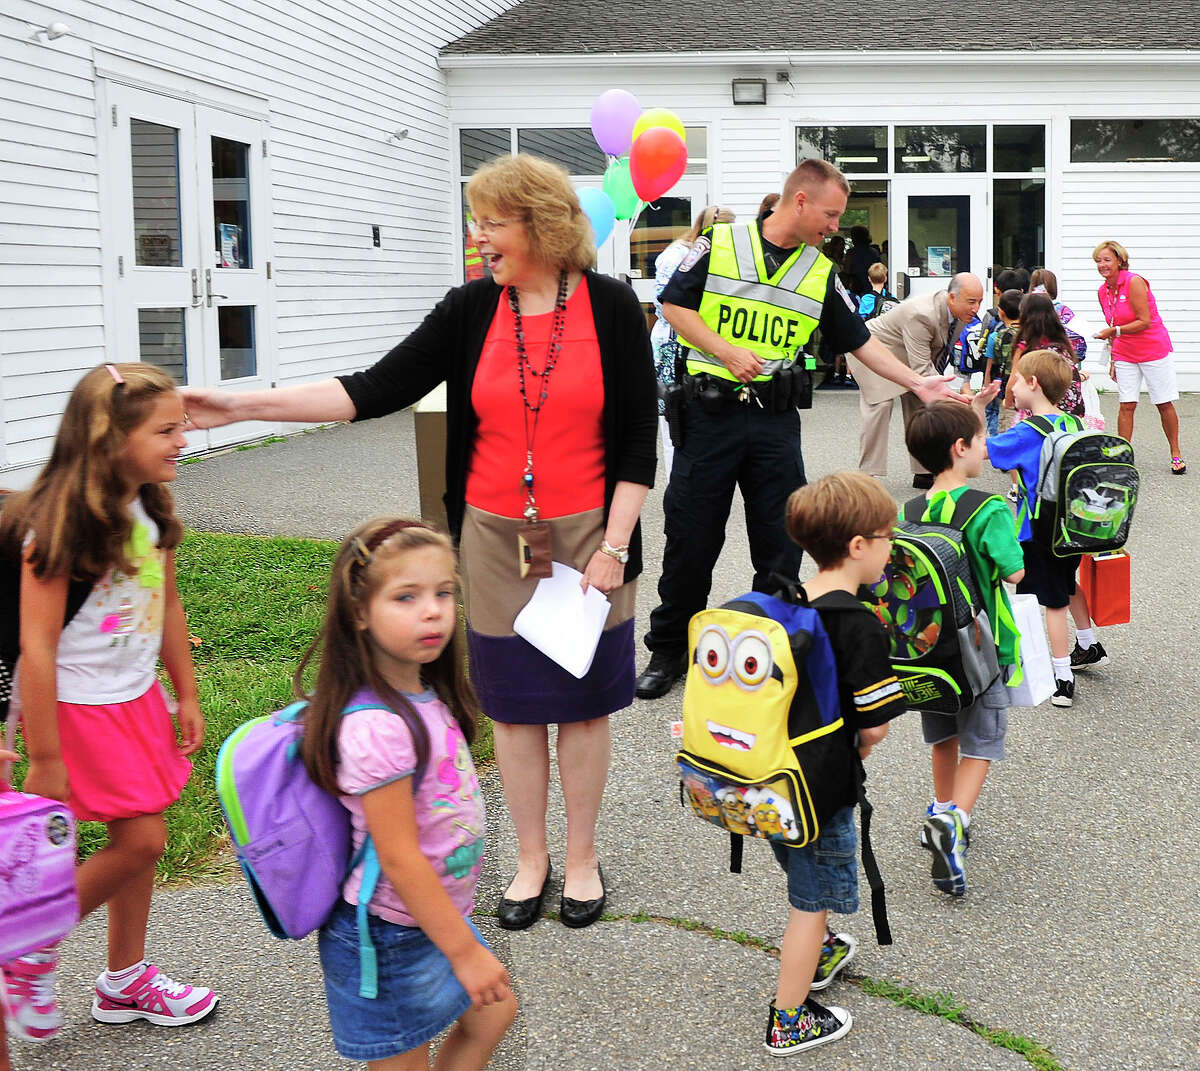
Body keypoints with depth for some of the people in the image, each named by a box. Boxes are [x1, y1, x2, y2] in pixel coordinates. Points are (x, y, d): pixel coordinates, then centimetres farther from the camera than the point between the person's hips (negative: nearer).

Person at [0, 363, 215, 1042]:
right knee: (141, 839, -6)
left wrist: (187, 696, 15)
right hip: (77, 706, -7)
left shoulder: (150, 513, 1)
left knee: (140, 839, 13)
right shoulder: (59, 525, -23)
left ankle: (127, 980, 30)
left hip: (136, 697, 7)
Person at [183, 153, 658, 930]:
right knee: (514, 703, 10)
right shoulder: (471, 310, 0)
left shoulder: (610, 307, -6)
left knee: (583, 699, 7)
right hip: (496, 537, 2)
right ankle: (531, 859, 27)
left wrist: (612, 546, -10)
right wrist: (242, 405, -15)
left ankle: (582, 856, 26)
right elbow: (377, 389, -7)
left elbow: (639, 436, -5)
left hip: (587, 533, -2)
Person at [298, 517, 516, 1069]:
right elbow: (398, 858, -27)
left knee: (492, 1014, 23)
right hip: (391, 936, -9)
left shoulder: (421, 695, -2)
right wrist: (465, 951, -20)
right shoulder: (378, 728, -30)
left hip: (438, 914, 9)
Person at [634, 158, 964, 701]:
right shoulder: (720, 243, -1)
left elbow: (860, 341, 12)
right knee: (691, 536, 3)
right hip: (711, 409, -3)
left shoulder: (822, 273, 8)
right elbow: (674, 305, -1)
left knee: (780, 540, 4)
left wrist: (916, 383, 5)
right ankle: (668, 649, 17)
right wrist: (726, 352, -13)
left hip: (776, 418, 3)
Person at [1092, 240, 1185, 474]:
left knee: (1164, 404, 3)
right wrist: (1113, 360, 12)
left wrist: (1114, 331, -25)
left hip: (1154, 350, -5)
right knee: (1127, 405, -2)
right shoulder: (1103, 291, 4)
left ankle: (1176, 454, 16)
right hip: (1125, 355, 5)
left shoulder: (1134, 282, -17)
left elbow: (1144, 322, -20)